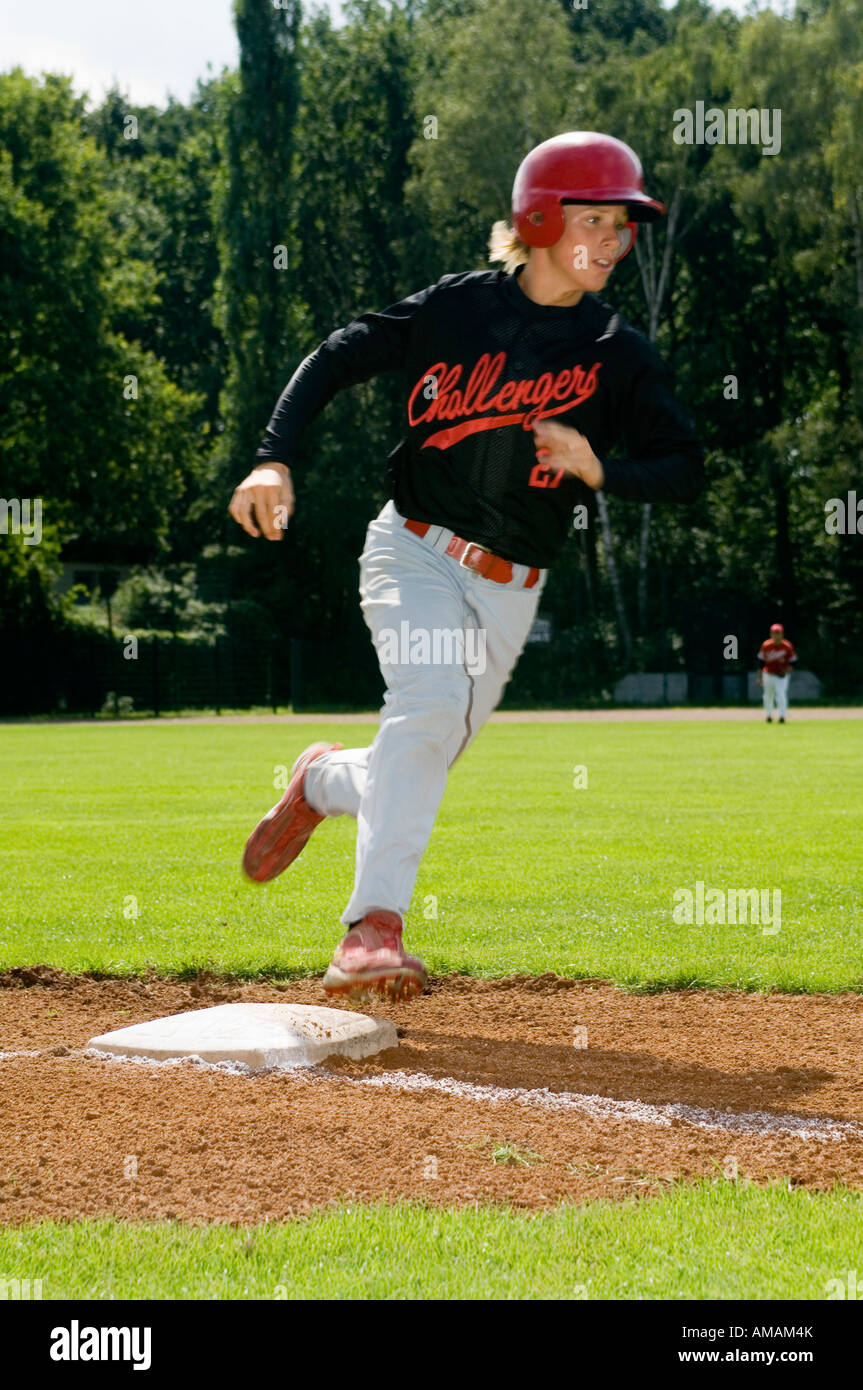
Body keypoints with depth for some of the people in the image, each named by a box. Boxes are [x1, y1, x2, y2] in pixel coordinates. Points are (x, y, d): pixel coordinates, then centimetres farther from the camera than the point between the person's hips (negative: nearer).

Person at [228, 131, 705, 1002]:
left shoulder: (619, 355, 2)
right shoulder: (460, 306, -3)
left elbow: (686, 468, 0)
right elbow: (338, 358, 0)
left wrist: (600, 469, -20)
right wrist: (275, 458, -13)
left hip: (510, 590, 3)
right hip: (414, 552, -3)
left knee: (421, 765, 5)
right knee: (430, 701, -28)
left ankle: (325, 781, 39)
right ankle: (373, 924, -31)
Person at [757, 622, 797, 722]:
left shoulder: (787, 646, -10)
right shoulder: (766, 645, -7)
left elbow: (792, 661, -1)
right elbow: (761, 662, 0)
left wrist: (787, 671, -19)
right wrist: (759, 677, -1)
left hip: (782, 676, -2)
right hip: (768, 675, 2)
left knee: (781, 694, -18)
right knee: (768, 696, 11)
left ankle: (782, 716, -18)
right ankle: (769, 716, 31)